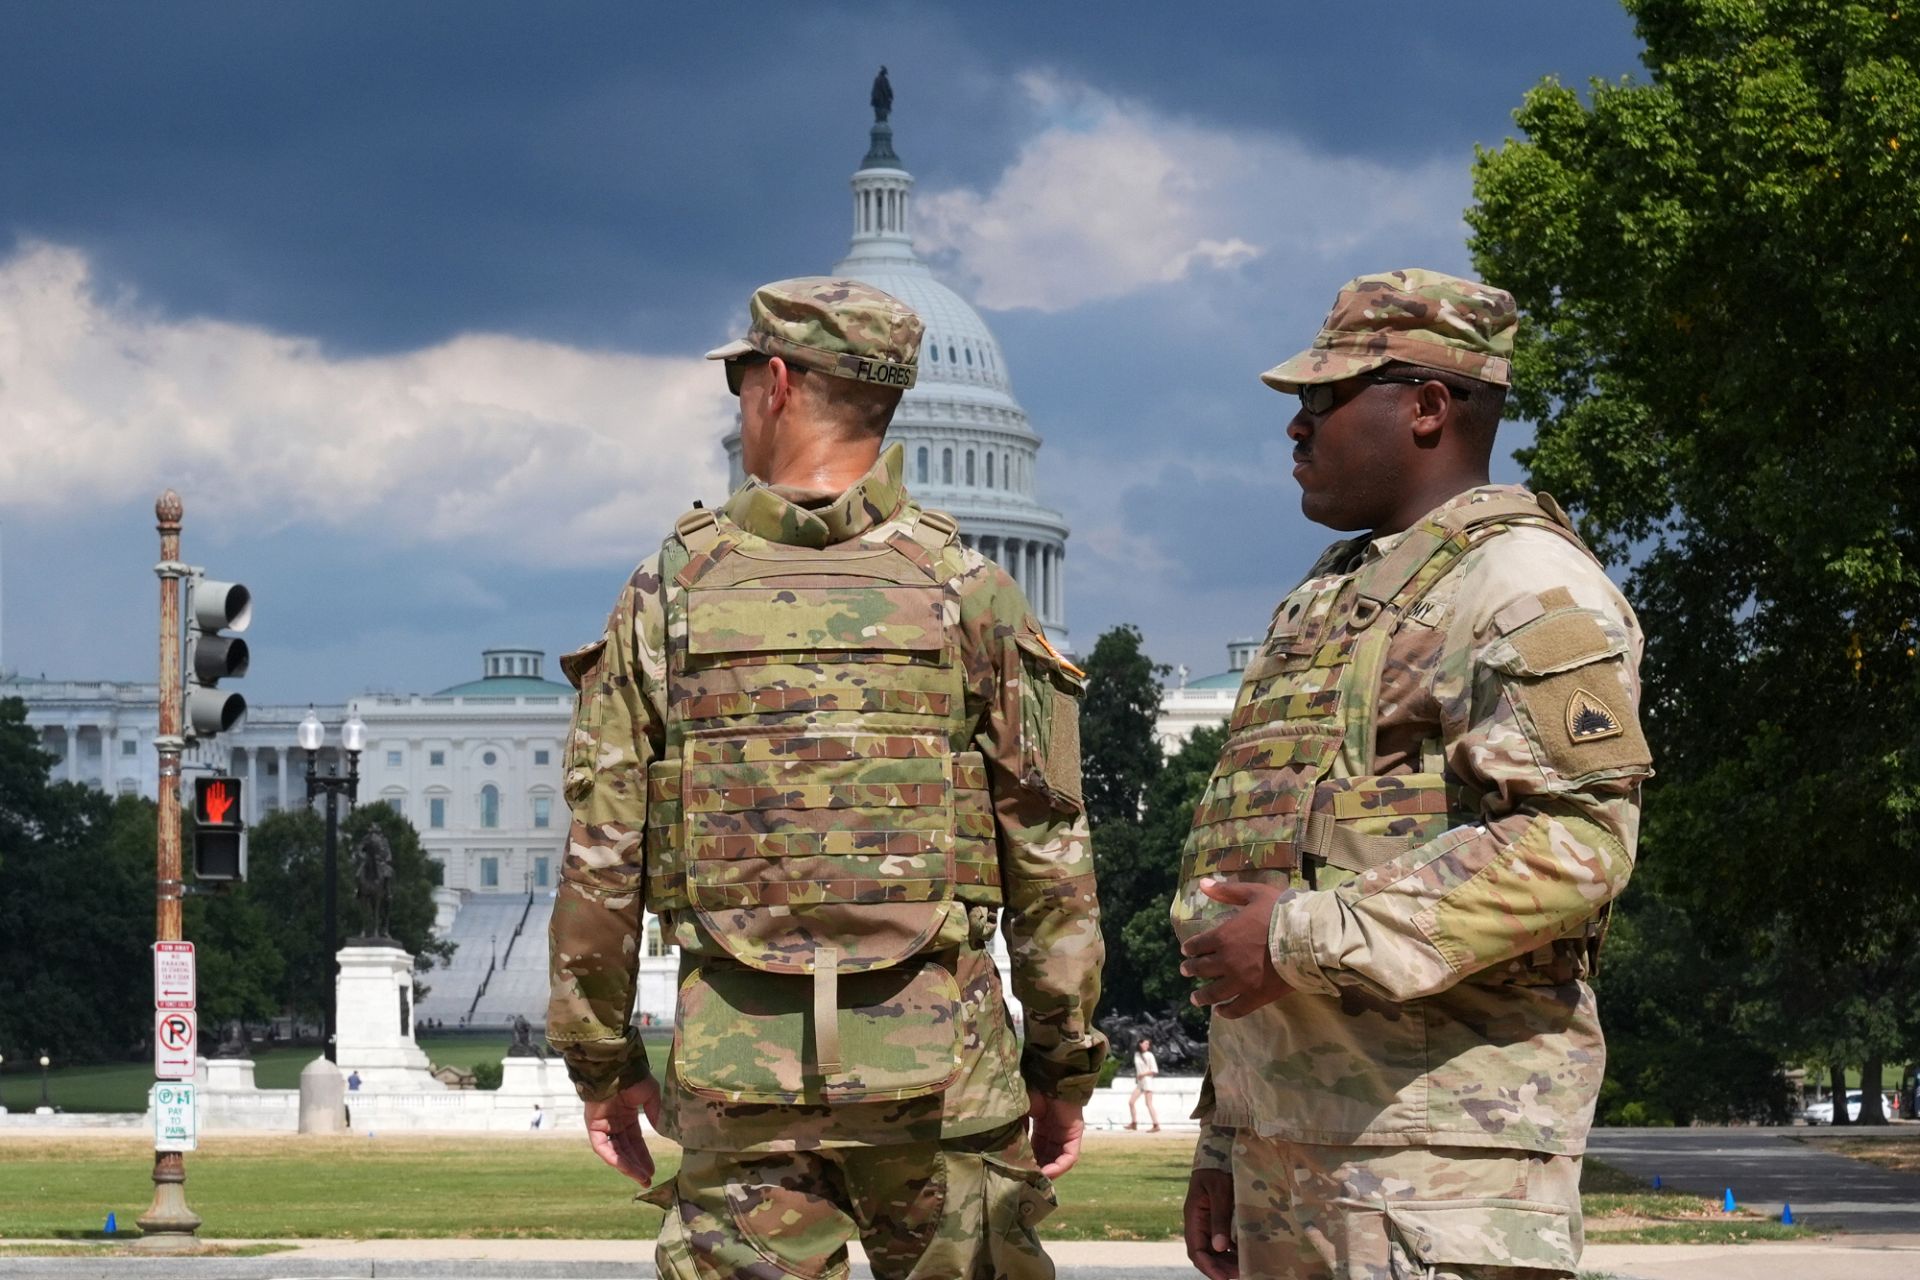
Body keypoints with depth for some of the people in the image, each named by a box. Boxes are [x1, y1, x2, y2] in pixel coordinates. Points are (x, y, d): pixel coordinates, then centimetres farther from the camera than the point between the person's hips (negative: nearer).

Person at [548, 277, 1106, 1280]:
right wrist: (1063, 1065, 8)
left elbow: (599, 858, 3)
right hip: (934, 1056, -1)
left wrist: (601, 1061, 12)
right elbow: (1048, 853, 1)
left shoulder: (672, 592, 2)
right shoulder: (965, 591, 1)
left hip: (737, 1056, 1)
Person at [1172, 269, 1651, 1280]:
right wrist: (1223, 1142, 22)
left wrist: (1305, 936, -19)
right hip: (1285, 1139, 9)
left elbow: (1575, 843, -20)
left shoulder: (1522, 583, -6)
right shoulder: (1324, 606, 23)